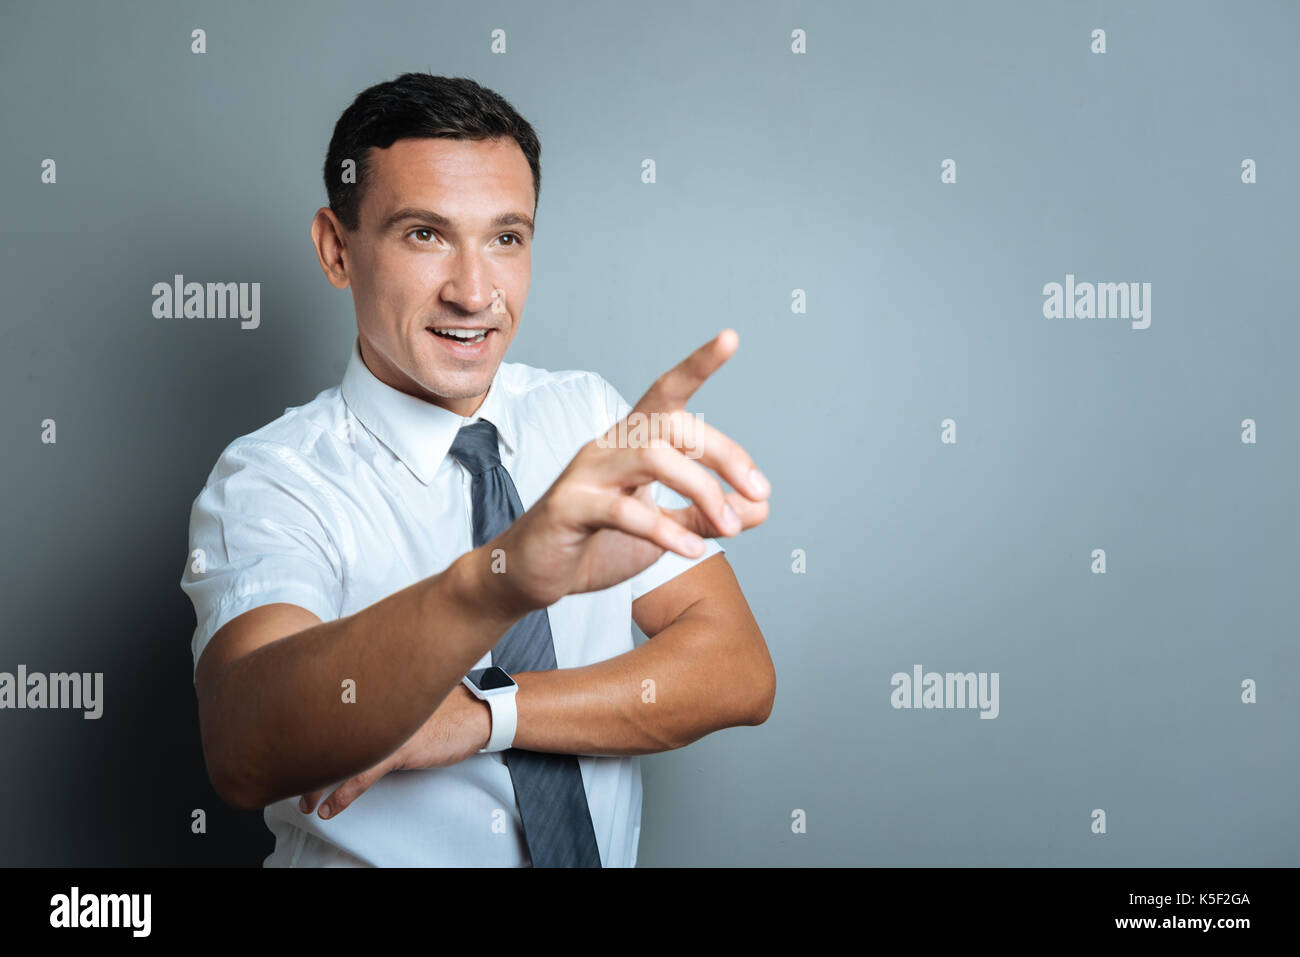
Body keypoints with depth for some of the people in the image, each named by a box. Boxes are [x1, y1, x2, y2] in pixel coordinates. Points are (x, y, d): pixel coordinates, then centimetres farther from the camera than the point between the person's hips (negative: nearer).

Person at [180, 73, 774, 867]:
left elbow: (739, 674, -6)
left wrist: (479, 713, -17)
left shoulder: (592, 414, 1)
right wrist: (499, 577, -43)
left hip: (607, 851, 3)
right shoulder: (267, 482, -11)